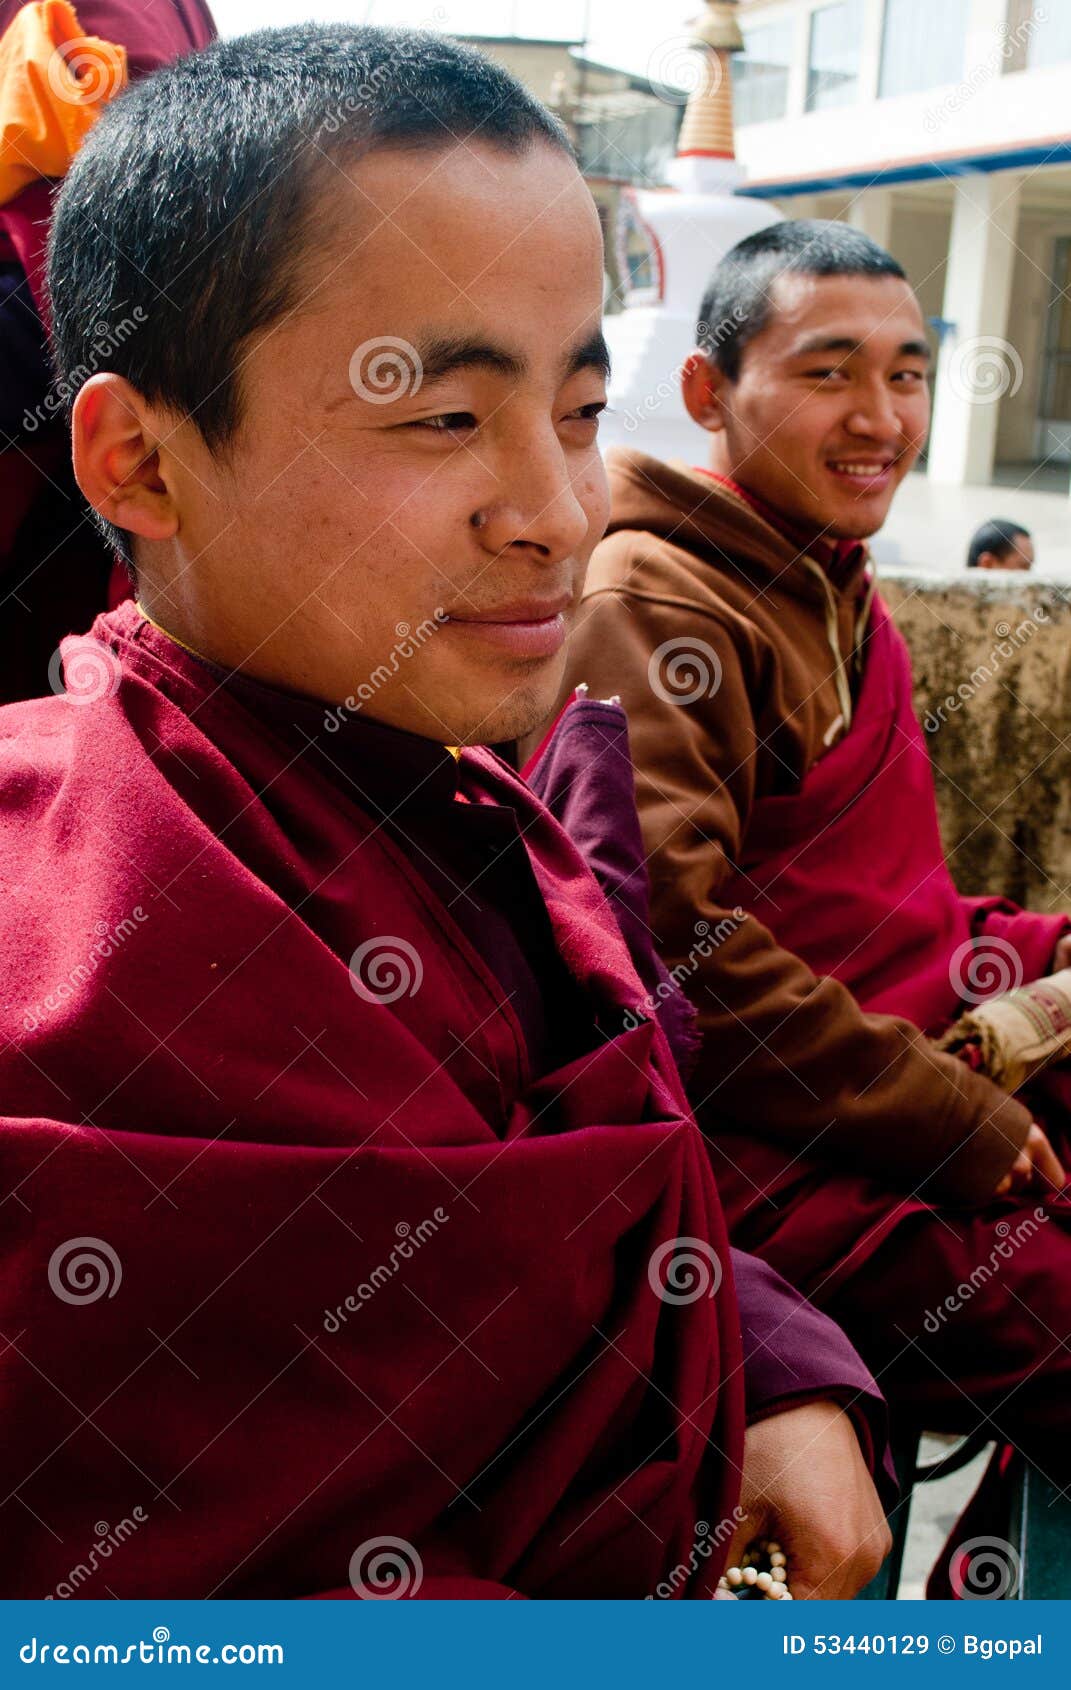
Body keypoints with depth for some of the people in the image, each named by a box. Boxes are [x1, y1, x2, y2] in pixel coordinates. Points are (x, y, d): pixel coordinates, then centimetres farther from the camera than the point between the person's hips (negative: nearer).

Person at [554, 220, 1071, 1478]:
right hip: (764, 1159, -9)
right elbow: (674, 939, -21)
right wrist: (962, 1126, -18)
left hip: (931, 1083, 10)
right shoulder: (651, 600, -11)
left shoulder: (840, 596, 20)